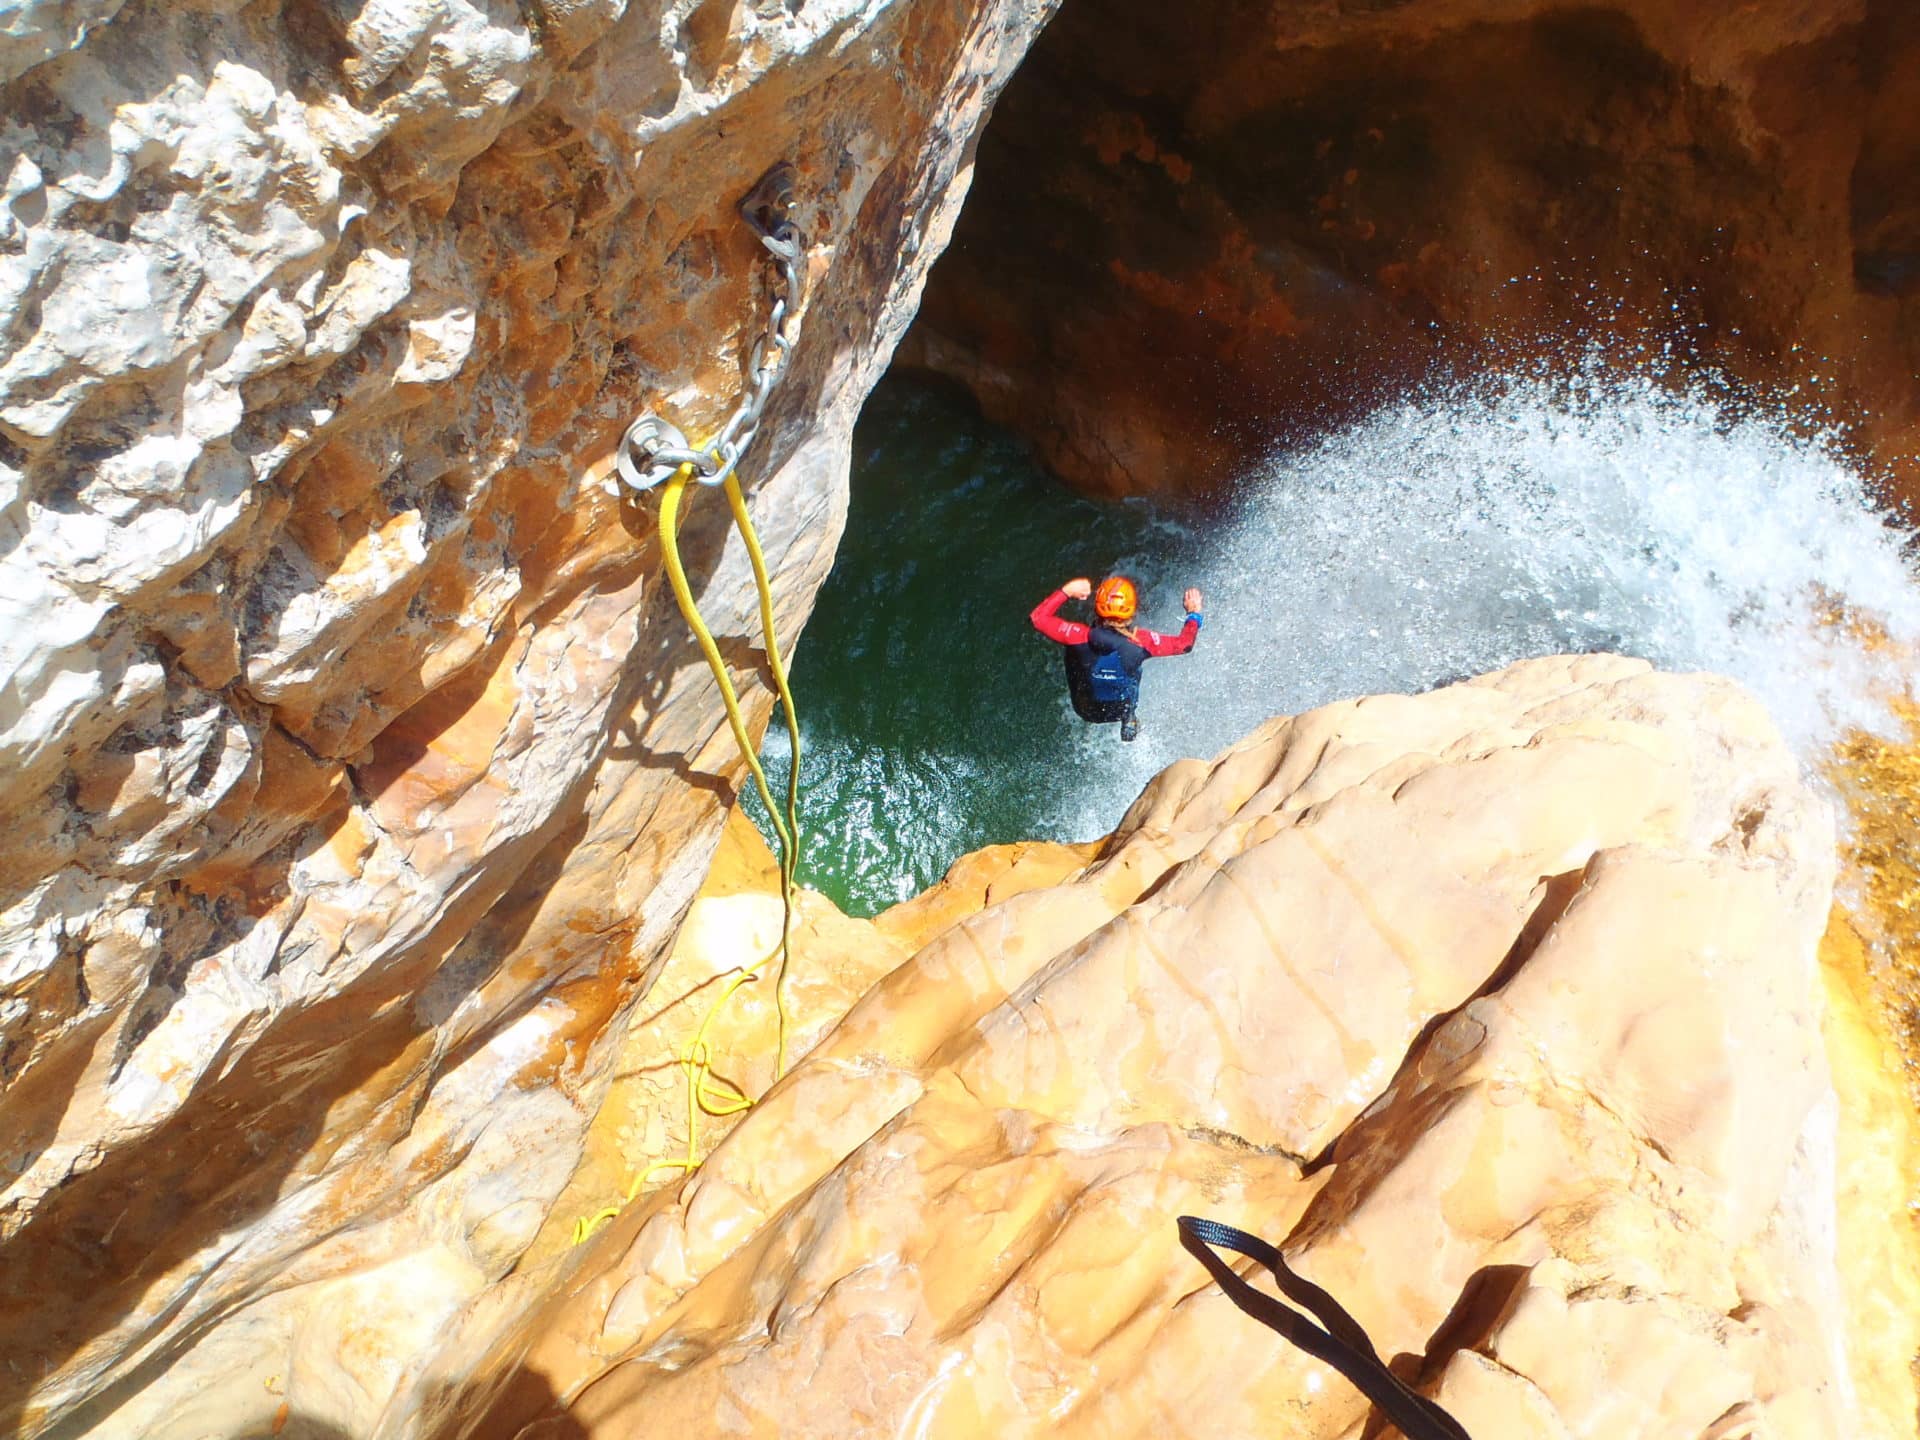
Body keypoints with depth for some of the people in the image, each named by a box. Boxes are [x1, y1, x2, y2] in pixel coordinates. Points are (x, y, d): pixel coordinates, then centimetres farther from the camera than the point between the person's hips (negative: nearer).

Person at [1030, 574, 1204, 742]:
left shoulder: (1079, 636, -35)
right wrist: (1194, 613, 1)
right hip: (1121, 710, 0)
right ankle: (1129, 720, 41)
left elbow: (1038, 617, -21)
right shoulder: (1142, 641, -34)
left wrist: (1065, 591, -12)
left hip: (1084, 709, 0)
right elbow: (1183, 643, -16)